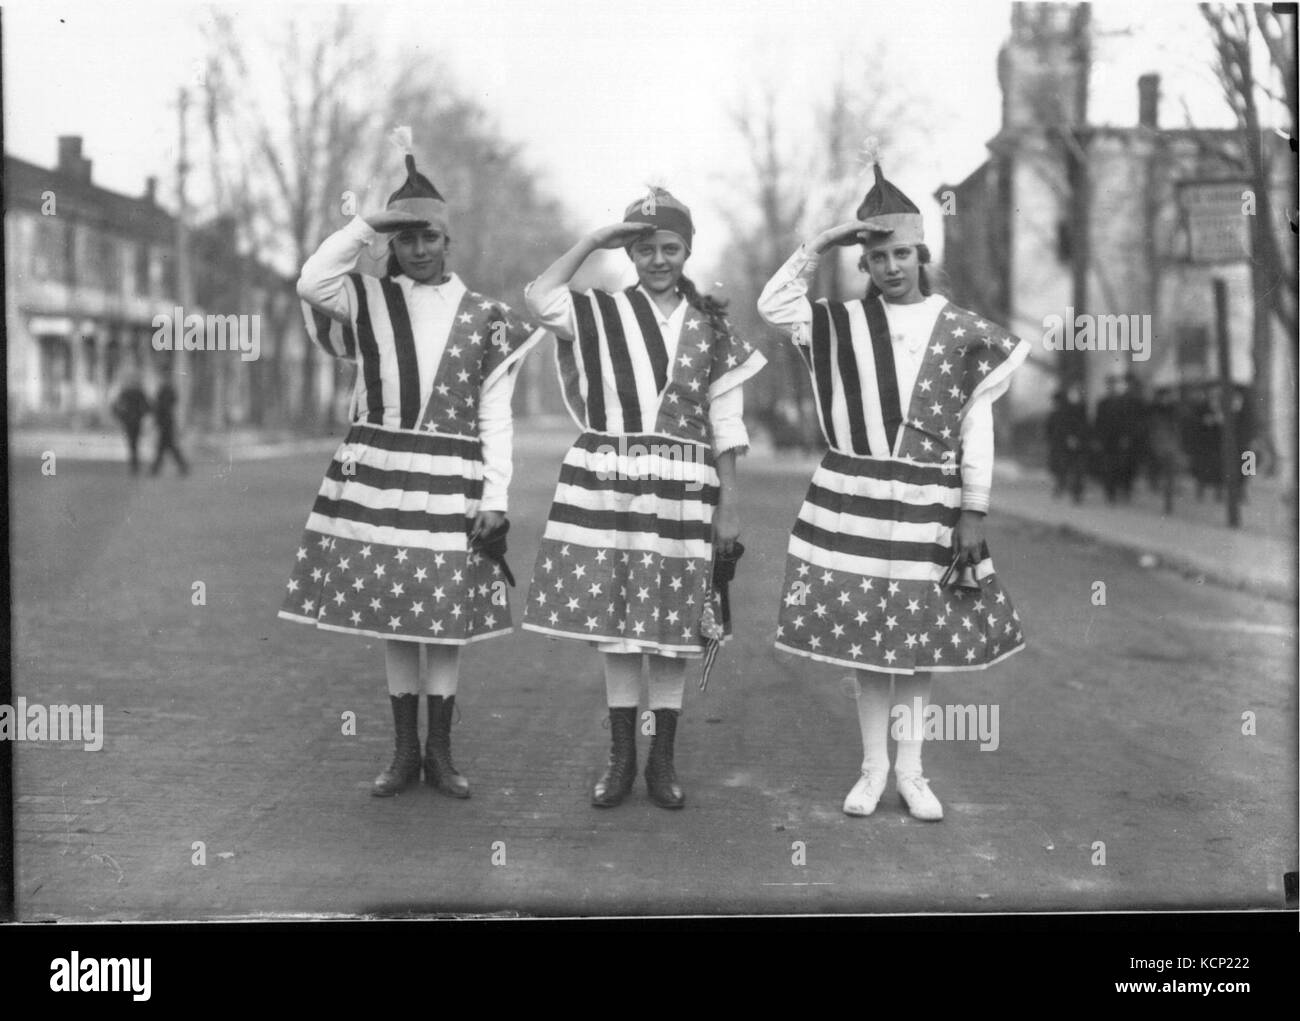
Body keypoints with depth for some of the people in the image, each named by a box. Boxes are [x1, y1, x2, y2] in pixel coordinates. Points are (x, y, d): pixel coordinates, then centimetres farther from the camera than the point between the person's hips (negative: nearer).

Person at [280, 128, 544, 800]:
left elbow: (495, 417, 3)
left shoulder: (483, 318, 4)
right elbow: (312, 282, -17)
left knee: (445, 617, 2)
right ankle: (403, 752, 17)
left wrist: (495, 499, -5)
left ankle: (439, 753, 15)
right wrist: (373, 216, -12)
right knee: (391, 616, 6)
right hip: (377, 482, 1)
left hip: (452, 487, -1)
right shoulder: (370, 303, 4)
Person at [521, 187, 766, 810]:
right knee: (615, 625, 3)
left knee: (672, 629, 3)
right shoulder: (601, 315, 4)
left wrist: (730, 505, 3)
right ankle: (620, 758, 14)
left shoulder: (711, 329, 7)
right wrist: (592, 241, -10)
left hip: (683, 490, 1)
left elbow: (726, 424, 7)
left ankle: (663, 760, 14)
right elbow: (539, 299, -17)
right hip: (607, 486, 0)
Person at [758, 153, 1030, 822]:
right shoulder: (844, 326, 4)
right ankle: (873, 766, 17)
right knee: (862, 634, 5)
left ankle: (910, 768, 17)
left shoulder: (963, 334, 1)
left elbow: (977, 430, 1)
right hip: (852, 503, 1)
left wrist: (974, 513, -3)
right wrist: (819, 244, -10)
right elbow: (771, 305, -6)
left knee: (920, 637, 4)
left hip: (928, 506, -1)